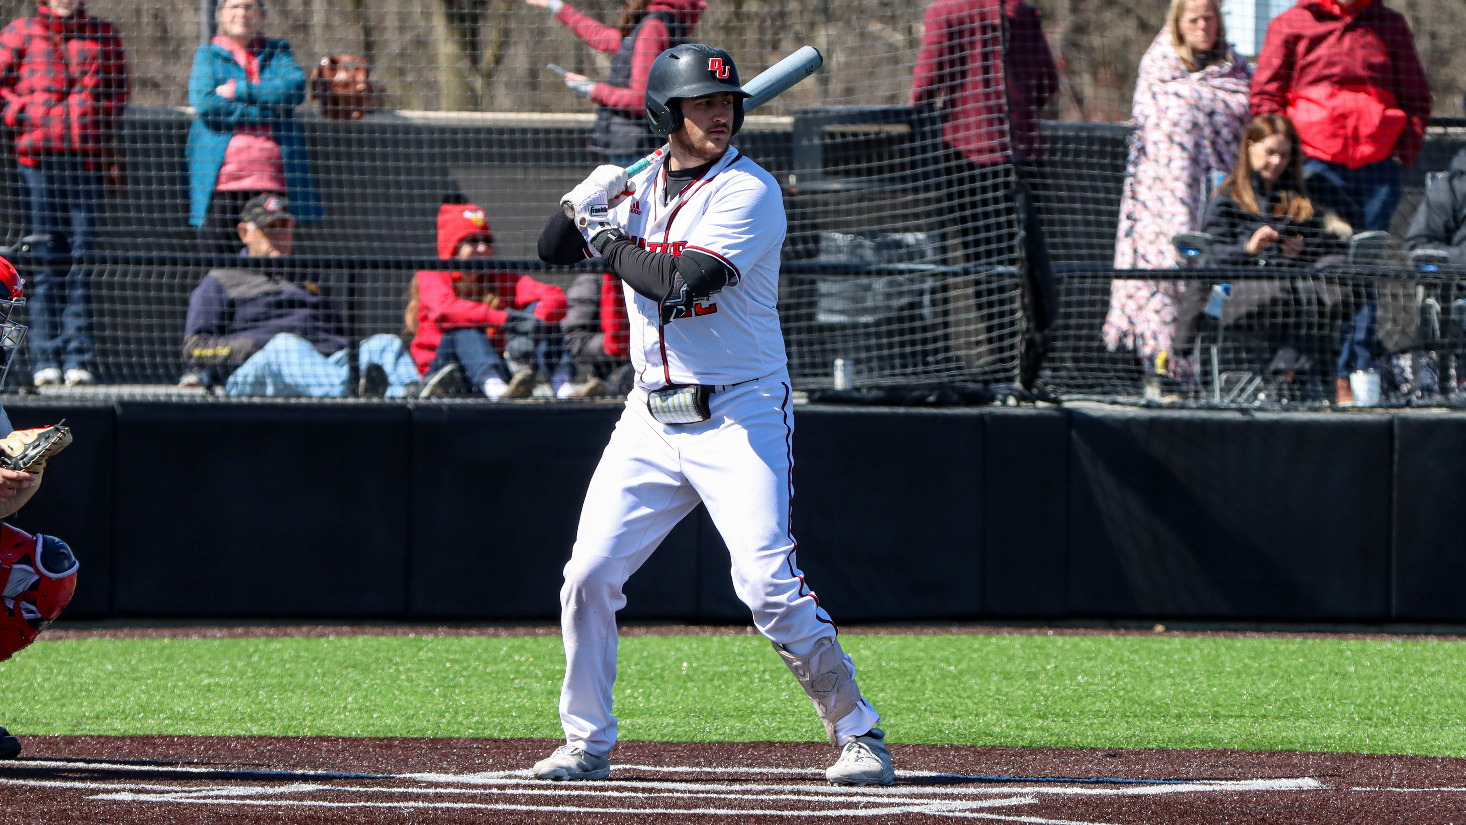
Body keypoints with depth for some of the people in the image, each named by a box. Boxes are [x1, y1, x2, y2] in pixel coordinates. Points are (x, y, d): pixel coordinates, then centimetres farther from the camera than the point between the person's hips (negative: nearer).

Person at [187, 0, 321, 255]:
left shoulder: (278, 52, 16)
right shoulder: (208, 55, 13)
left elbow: (295, 88, -4)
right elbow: (204, 105, -4)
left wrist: (236, 90, -8)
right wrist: (264, 112, -7)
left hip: (272, 177, 1)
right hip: (221, 176, -1)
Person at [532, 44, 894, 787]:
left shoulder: (749, 191, -12)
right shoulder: (641, 187, 9)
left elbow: (681, 281, -24)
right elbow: (553, 249, 14)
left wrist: (610, 246, -9)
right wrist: (587, 201, -6)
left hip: (739, 417, -6)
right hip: (652, 415, 6)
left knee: (768, 586, -16)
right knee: (588, 577, 1)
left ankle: (856, 733, -4)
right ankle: (586, 743, 14)